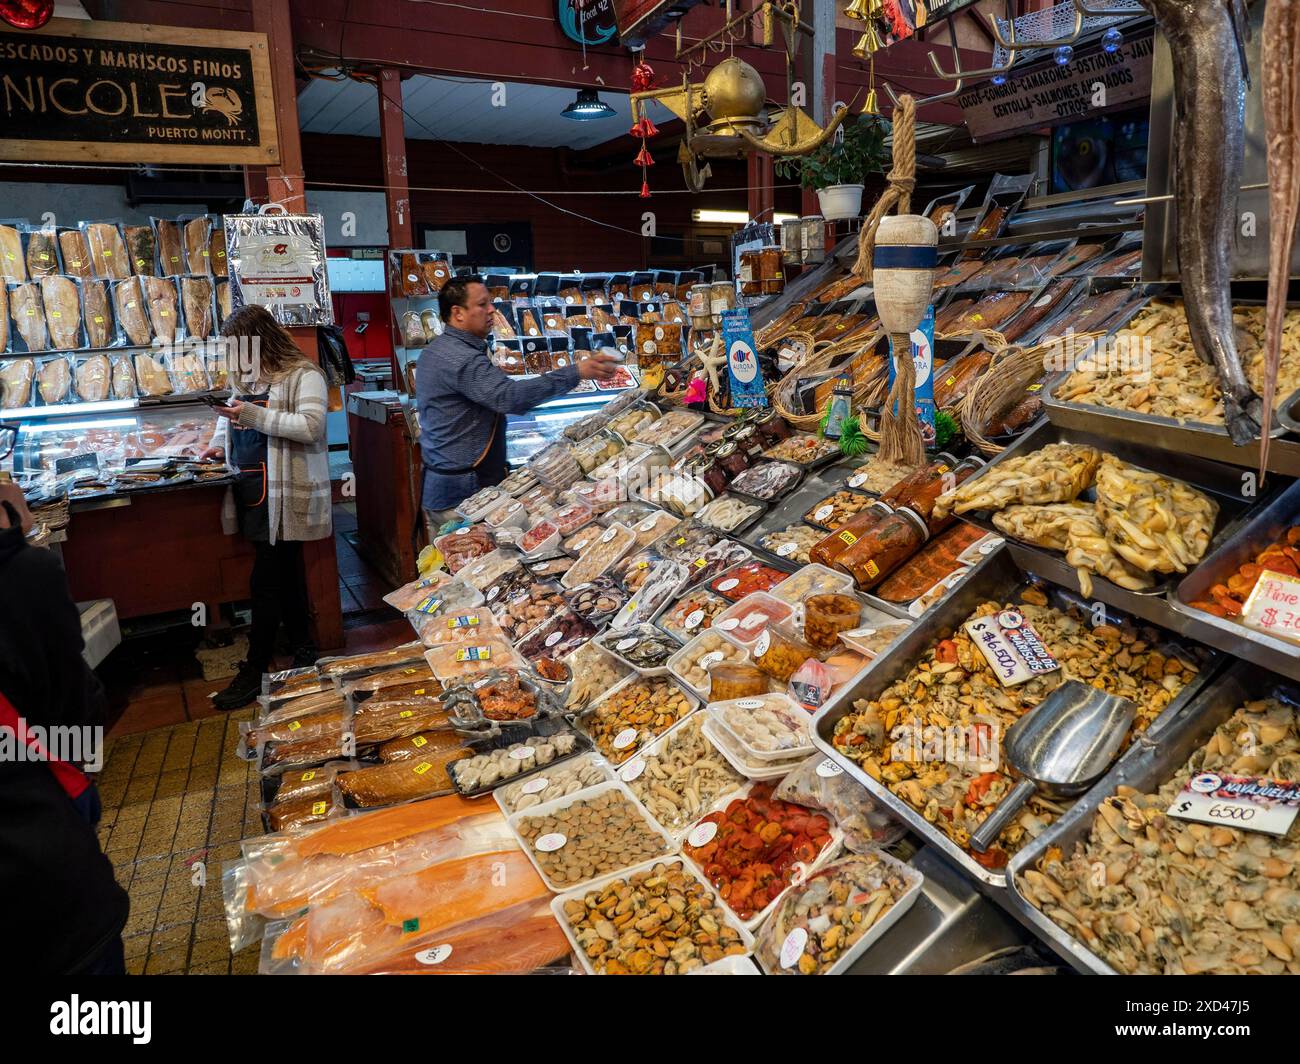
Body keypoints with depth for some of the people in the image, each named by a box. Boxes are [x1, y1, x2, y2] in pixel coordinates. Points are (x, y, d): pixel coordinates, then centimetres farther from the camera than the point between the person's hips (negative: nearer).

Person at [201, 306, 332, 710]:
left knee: (266, 582, -5)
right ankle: (303, 650, 27)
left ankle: (254, 672, 4)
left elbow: (312, 425, -21)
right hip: (254, 493, 8)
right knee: (285, 576, 15)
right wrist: (219, 442, 13)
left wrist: (253, 415, -23)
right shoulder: (246, 377, 15)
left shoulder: (302, 374, -9)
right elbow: (232, 417, 31)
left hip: (286, 495, -8)